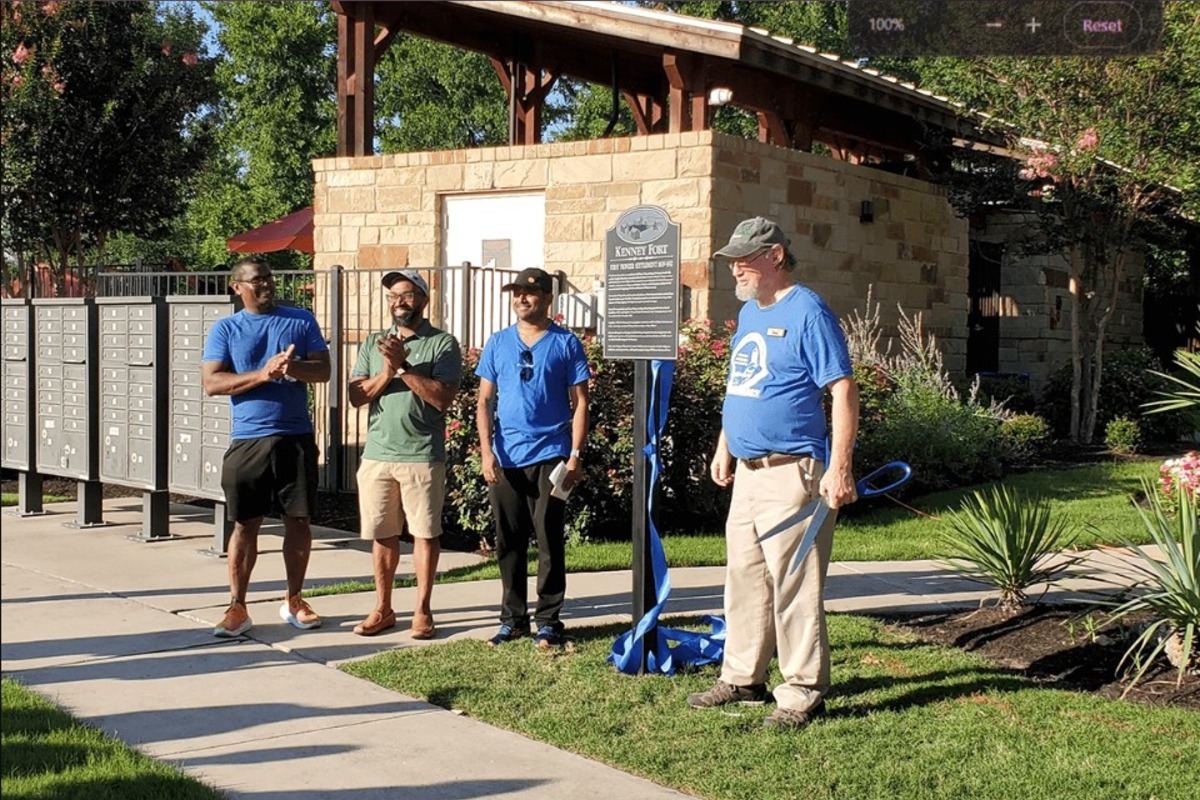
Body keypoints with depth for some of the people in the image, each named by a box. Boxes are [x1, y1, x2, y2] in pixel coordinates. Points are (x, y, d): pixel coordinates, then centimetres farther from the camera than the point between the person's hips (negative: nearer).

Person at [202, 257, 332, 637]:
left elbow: (323, 370, 0)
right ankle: (237, 608, 7)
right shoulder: (225, 329, 4)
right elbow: (212, 382, -6)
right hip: (247, 441, -1)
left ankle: (294, 600, 21)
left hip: (296, 438, 1)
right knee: (246, 523, 1)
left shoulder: (301, 320, 7)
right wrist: (262, 374, -18)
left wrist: (293, 367, -21)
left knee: (298, 519, 7)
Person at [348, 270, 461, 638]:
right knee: (382, 535, 10)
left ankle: (423, 611, 11)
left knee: (425, 533, 2)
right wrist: (387, 371, -12)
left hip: (423, 455, -4)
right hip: (377, 454, 4)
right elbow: (356, 396, 3)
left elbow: (442, 398, -13)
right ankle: (383, 609, 21)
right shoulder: (373, 343, 13)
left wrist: (404, 366, -17)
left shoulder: (442, 344, -2)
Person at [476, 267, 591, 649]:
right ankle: (513, 618, 19)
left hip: (549, 457, -3)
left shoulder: (565, 343, 2)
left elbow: (579, 402, 1)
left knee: (549, 540, 0)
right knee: (508, 542, 8)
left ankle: (548, 620, 9)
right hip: (505, 460, 3)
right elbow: (484, 401, 9)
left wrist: (575, 455, -7)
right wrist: (487, 452, -2)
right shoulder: (498, 342, 10)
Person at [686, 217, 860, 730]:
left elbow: (844, 392, -16)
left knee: (794, 585, -4)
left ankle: (803, 692, 5)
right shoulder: (748, 313, 15)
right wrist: (724, 447, 23)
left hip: (792, 473, -9)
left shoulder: (806, 312, -11)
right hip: (747, 471, 9)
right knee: (744, 580, 14)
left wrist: (839, 468, -21)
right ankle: (742, 678, 25)